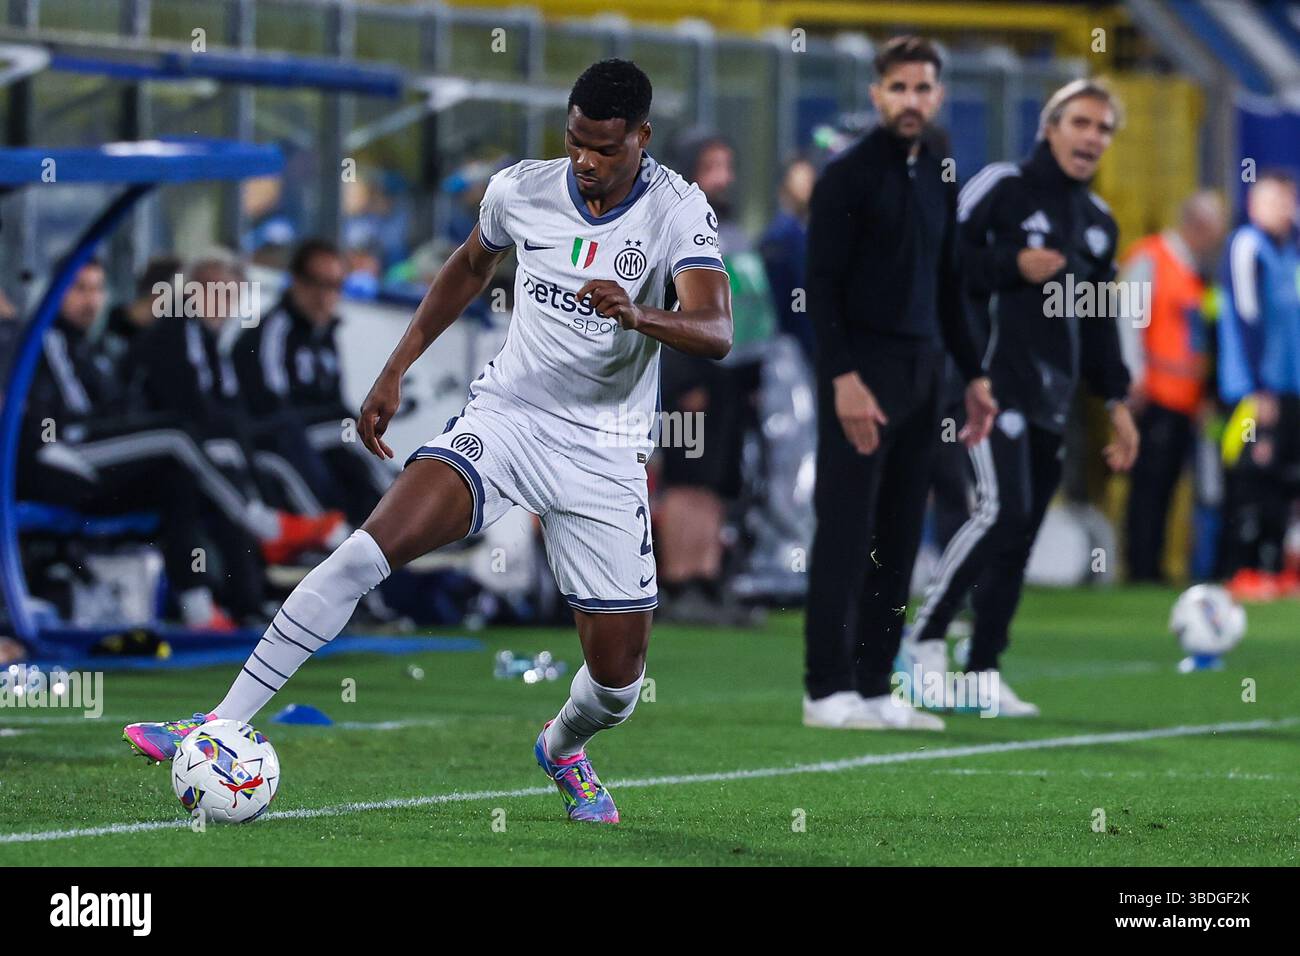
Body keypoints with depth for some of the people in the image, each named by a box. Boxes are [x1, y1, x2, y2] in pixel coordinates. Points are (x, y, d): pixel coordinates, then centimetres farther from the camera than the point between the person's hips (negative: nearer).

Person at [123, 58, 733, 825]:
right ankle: (220, 730, -23)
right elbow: (472, 266, 20)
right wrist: (396, 371, 16)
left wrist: (638, 315, -45)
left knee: (618, 681, 0)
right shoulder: (522, 189, -2)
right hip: (503, 417, 1)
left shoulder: (676, 210, -12)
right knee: (369, 551, -24)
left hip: (604, 458, -1)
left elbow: (715, 332, -25)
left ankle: (563, 749, 40)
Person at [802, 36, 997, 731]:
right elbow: (822, 282, -12)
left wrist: (973, 374, 16)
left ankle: (873, 687, 10)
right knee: (845, 536, -7)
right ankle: (827, 691, -5)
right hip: (860, 375, -7)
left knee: (898, 540, 6)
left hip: (921, 375, 7)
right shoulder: (848, 175, -6)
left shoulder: (939, 183, 16)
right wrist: (843, 375, -20)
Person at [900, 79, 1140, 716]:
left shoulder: (1098, 222, 19)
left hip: (1052, 400, 7)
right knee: (1001, 508, -20)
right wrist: (1014, 265, -16)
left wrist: (1116, 400, 16)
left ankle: (983, 672, 8)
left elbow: (1100, 322, 23)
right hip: (996, 383, -7)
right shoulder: (1004, 187, -2)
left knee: (1020, 537, 4)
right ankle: (925, 638, -7)